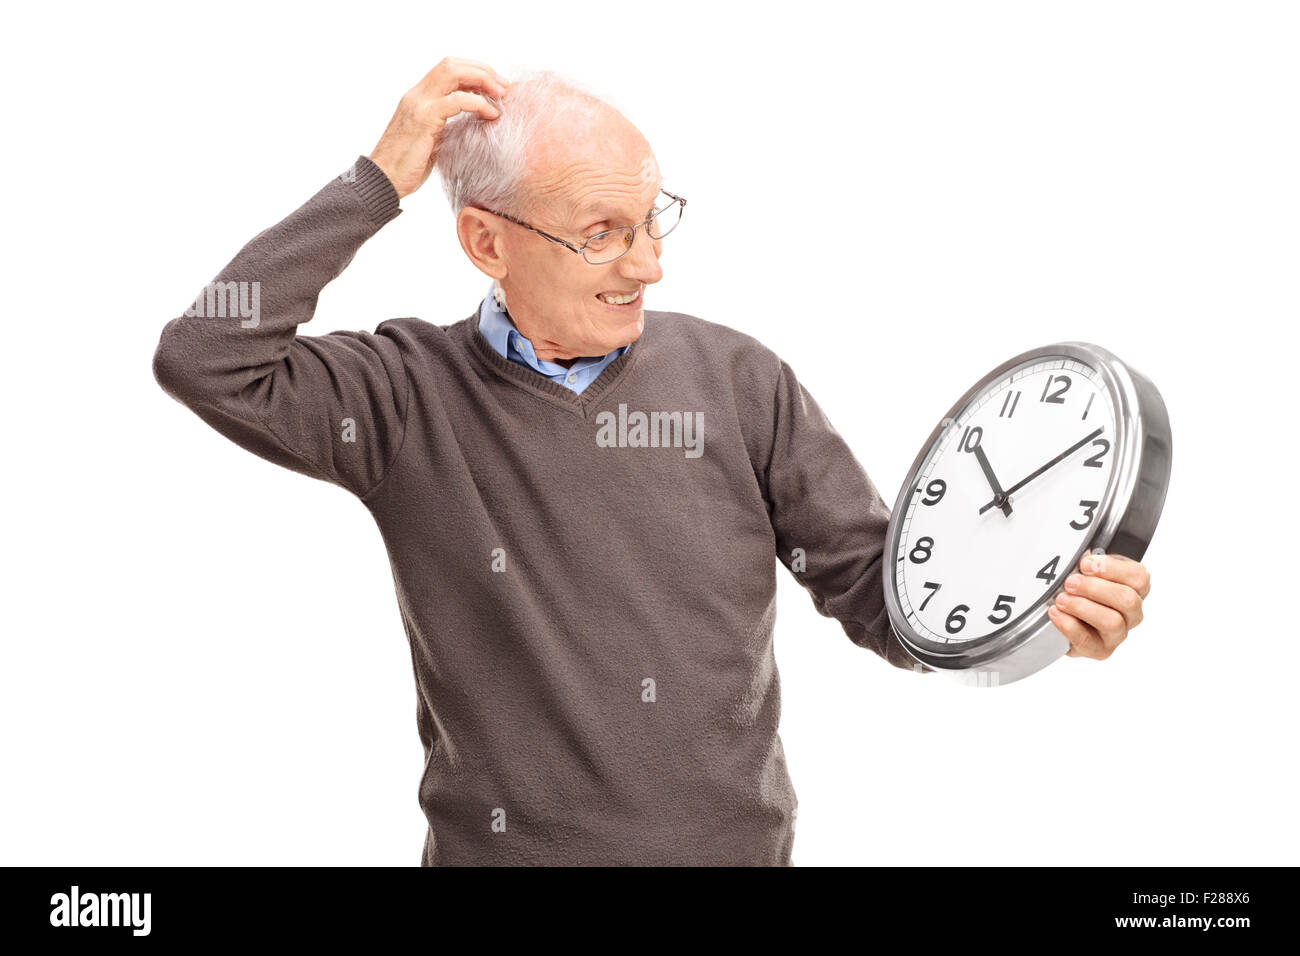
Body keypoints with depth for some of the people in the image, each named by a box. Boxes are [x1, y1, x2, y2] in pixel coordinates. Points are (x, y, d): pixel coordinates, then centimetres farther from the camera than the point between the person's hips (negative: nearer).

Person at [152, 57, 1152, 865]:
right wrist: (379, 182, -20)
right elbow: (207, 361, -20)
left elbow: (872, 582, -3)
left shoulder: (739, 381, -5)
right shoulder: (409, 397, -8)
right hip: (496, 842, -1)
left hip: (733, 840, 2)